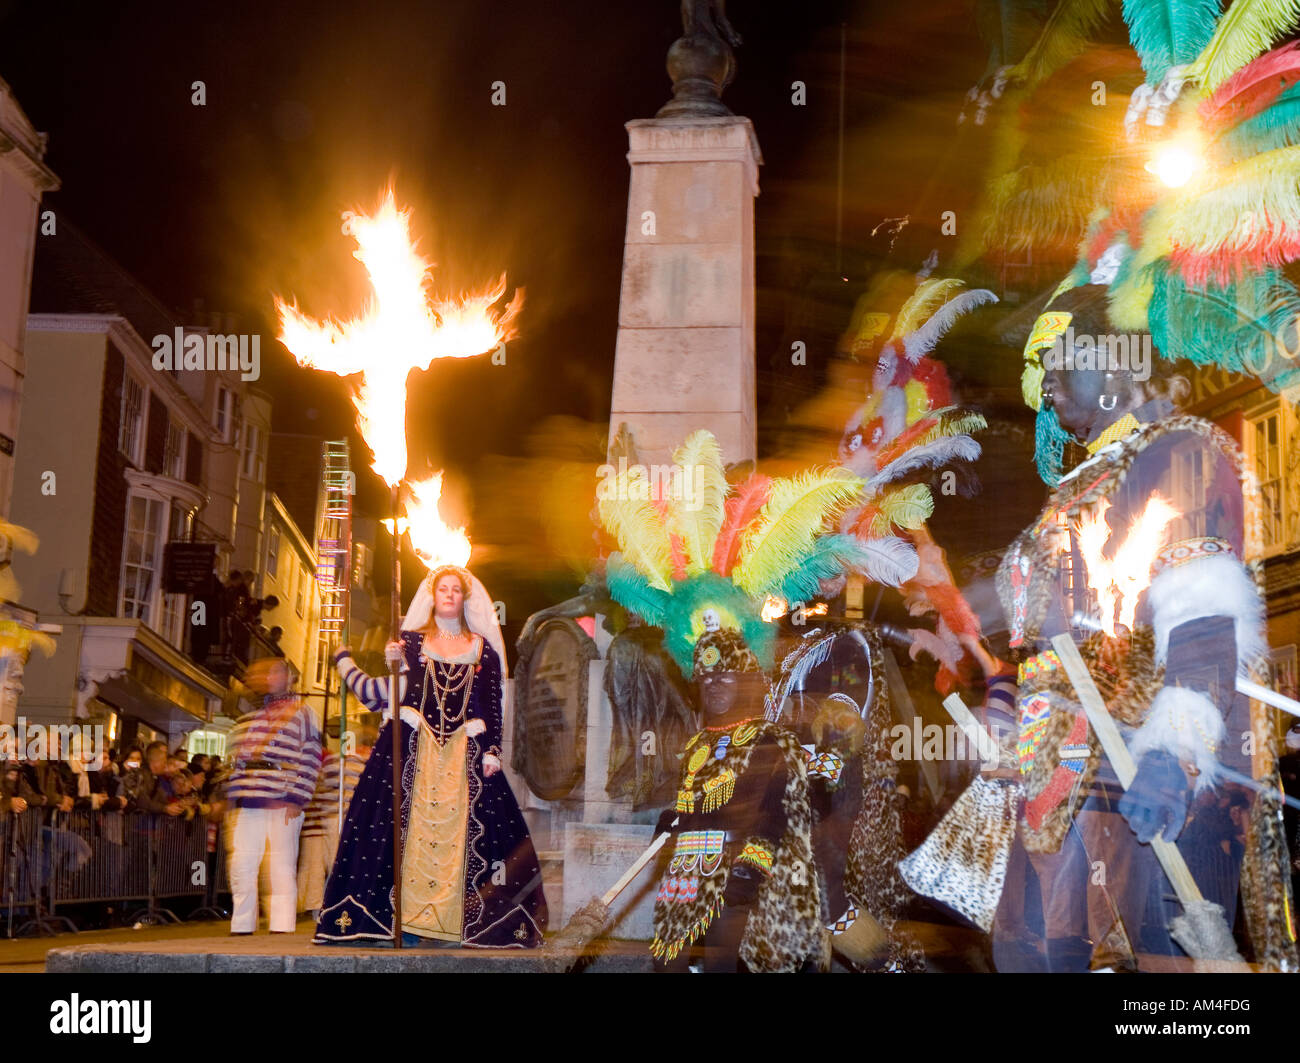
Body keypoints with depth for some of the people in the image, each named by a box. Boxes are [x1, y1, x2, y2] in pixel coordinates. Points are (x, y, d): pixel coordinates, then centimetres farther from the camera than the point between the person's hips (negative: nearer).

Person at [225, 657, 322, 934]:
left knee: (282, 867, -4)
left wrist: (296, 799, -12)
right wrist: (232, 798, 13)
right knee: (241, 865, 2)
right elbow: (236, 758, 23)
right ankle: (241, 928, 9)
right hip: (247, 804, 5)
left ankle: (281, 929, -2)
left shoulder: (301, 713, 6)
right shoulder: (249, 717, 23)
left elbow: (310, 759, -3)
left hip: (282, 804, -5)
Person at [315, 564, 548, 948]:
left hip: (463, 752, 1)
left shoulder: (482, 649, 12)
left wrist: (492, 750, -1)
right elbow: (400, 693, 3)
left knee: (458, 829, -6)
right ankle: (407, 921, -5)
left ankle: (456, 922, -5)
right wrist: (396, 663, -14)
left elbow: (492, 705, 8)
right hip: (415, 747, -1)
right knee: (412, 826, -7)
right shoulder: (411, 639, 11)